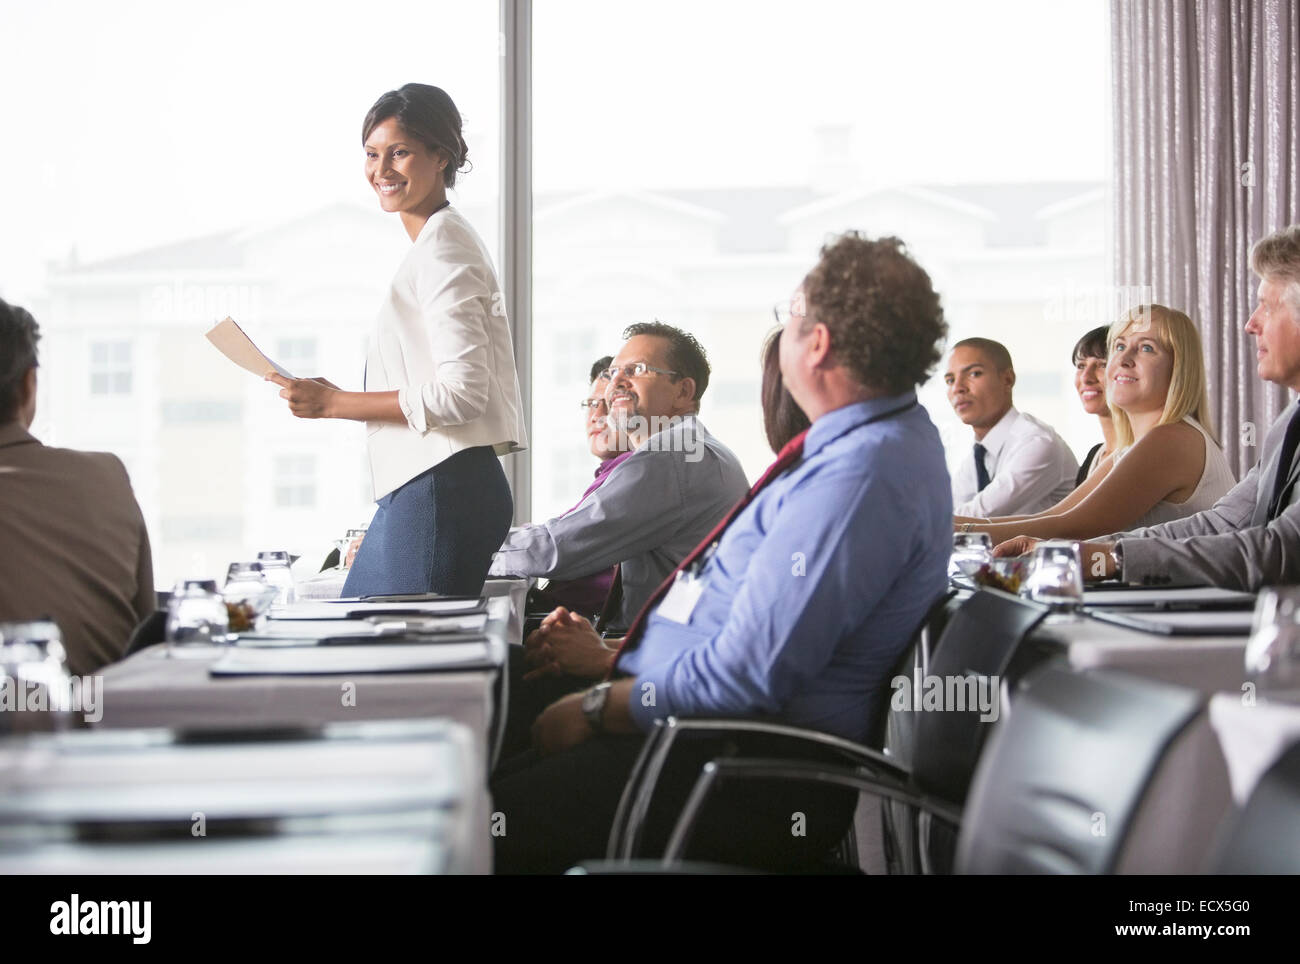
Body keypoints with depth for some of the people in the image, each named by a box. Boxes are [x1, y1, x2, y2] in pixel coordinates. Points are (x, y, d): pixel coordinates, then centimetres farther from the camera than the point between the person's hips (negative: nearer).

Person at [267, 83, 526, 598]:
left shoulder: (442, 246, -11)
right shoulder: (437, 242, 19)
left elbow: (462, 392, -20)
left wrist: (334, 403, -13)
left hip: (442, 492, -10)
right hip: (415, 492, 10)